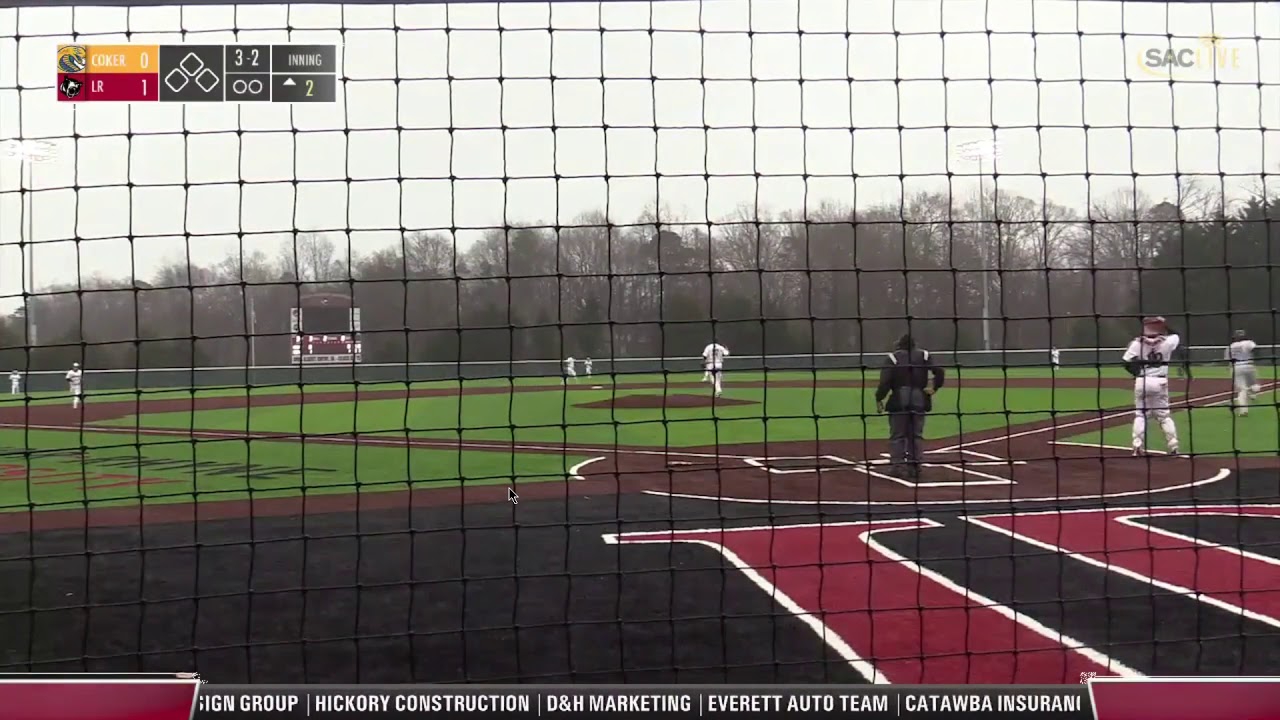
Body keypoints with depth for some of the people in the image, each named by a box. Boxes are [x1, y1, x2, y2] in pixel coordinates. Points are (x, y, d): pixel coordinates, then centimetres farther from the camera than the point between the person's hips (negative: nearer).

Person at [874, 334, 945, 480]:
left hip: (899, 401, -2)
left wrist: (879, 399, -3)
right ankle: (915, 467, 9)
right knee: (916, 435, 10)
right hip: (919, 401, 2)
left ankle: (897, 466, 2)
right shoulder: (923, 356, 7)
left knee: (897, 435, 6)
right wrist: (934, 388, 0)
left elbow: (885, 381, -9)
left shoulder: (893, 358, 0)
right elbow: (939, 372, -5)